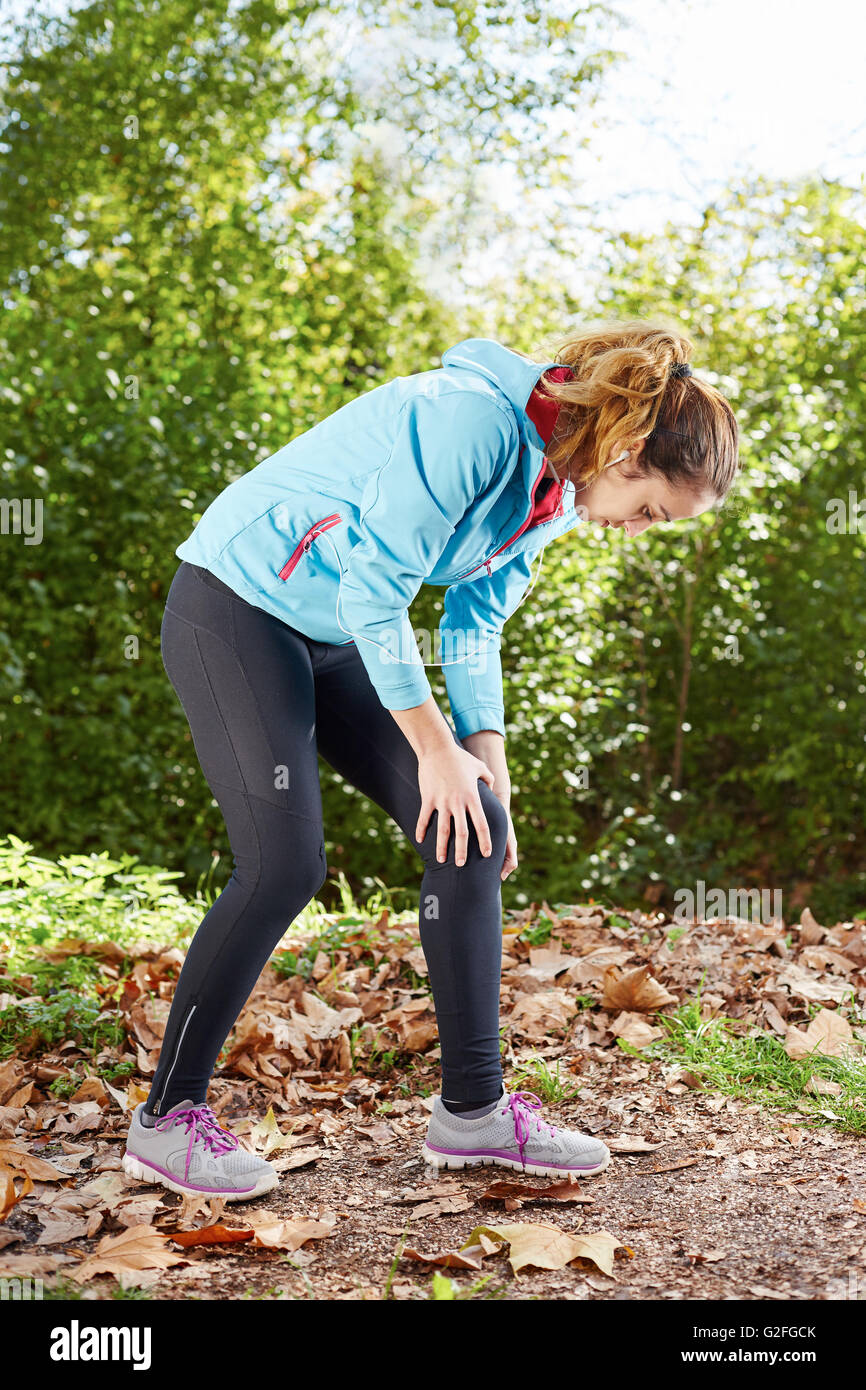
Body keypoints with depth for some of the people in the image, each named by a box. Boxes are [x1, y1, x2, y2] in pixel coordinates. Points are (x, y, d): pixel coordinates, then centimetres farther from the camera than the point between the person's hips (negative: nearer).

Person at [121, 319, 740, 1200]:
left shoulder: (560, 488, 3)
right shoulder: (475, 424, -26)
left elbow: (474, 625, 9)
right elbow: (374, 592, -24)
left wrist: (486, 756, -2)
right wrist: (437, 749, -18)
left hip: (334, 639, 9)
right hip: (233, 607, -9)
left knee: (475, 832, -2)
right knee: (284, 863, -17)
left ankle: (474, 1111, 6)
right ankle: (165, 1119, 0)